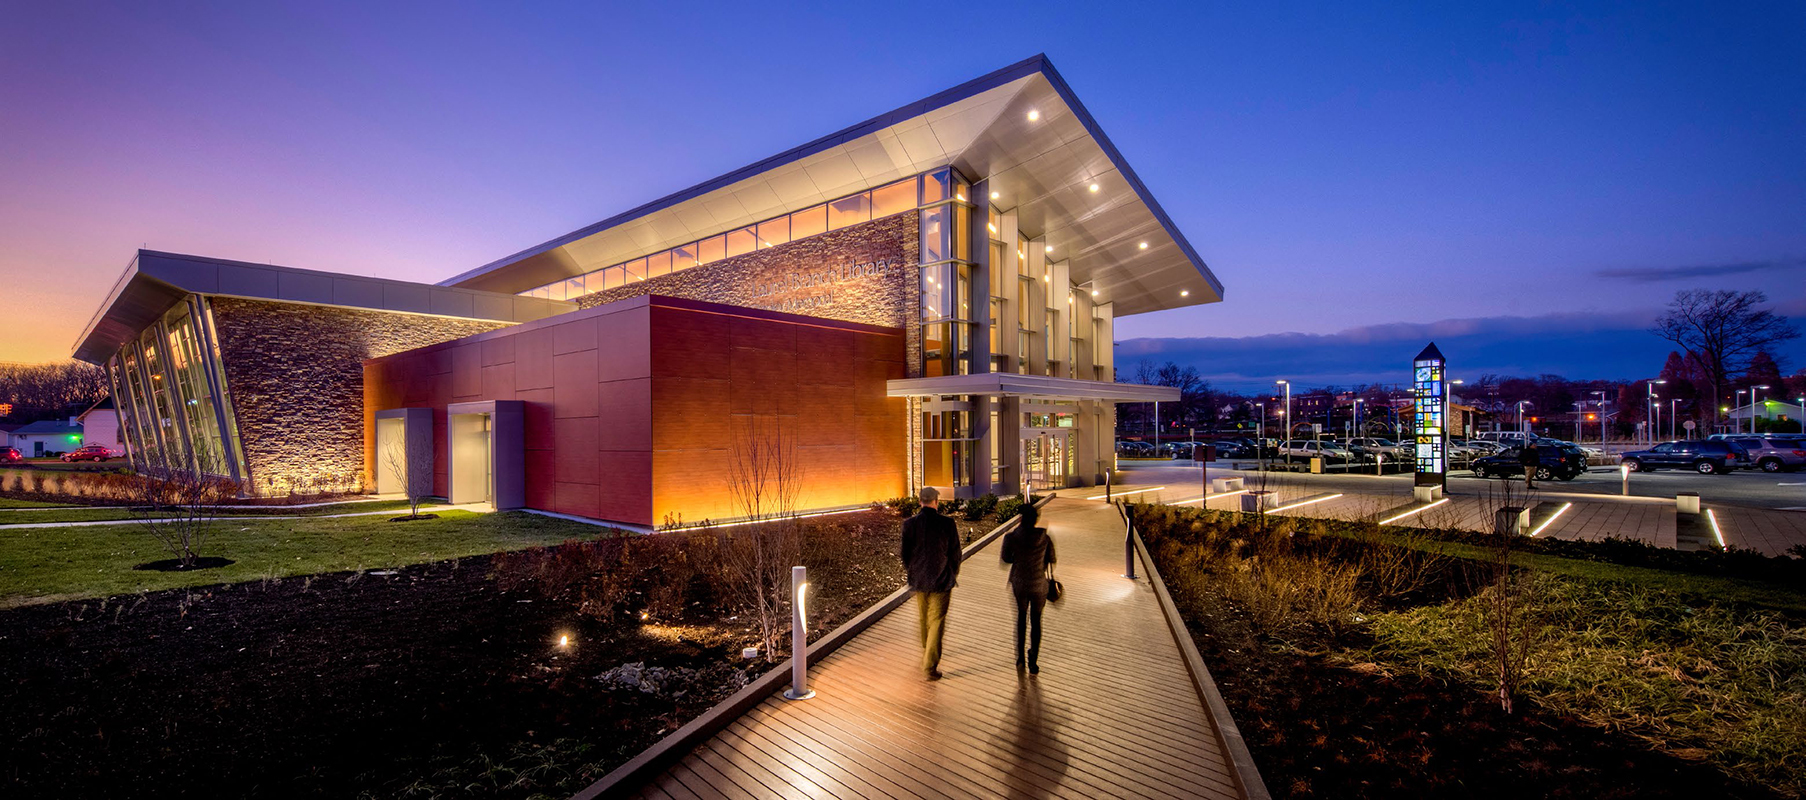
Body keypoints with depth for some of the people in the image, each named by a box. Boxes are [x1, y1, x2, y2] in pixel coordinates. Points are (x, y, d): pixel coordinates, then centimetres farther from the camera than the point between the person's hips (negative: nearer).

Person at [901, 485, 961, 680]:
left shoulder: (909, 523, -10)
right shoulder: (947, 523, -13)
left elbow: (905, 554, -3)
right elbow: (955, 552, -4)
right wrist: (953, 573, 13)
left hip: (919, 579, 3)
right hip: (941, 580, -3)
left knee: (923, 618, 23)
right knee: (937, 622, 5)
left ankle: (926, 650, 45)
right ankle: (930, 665, 2)